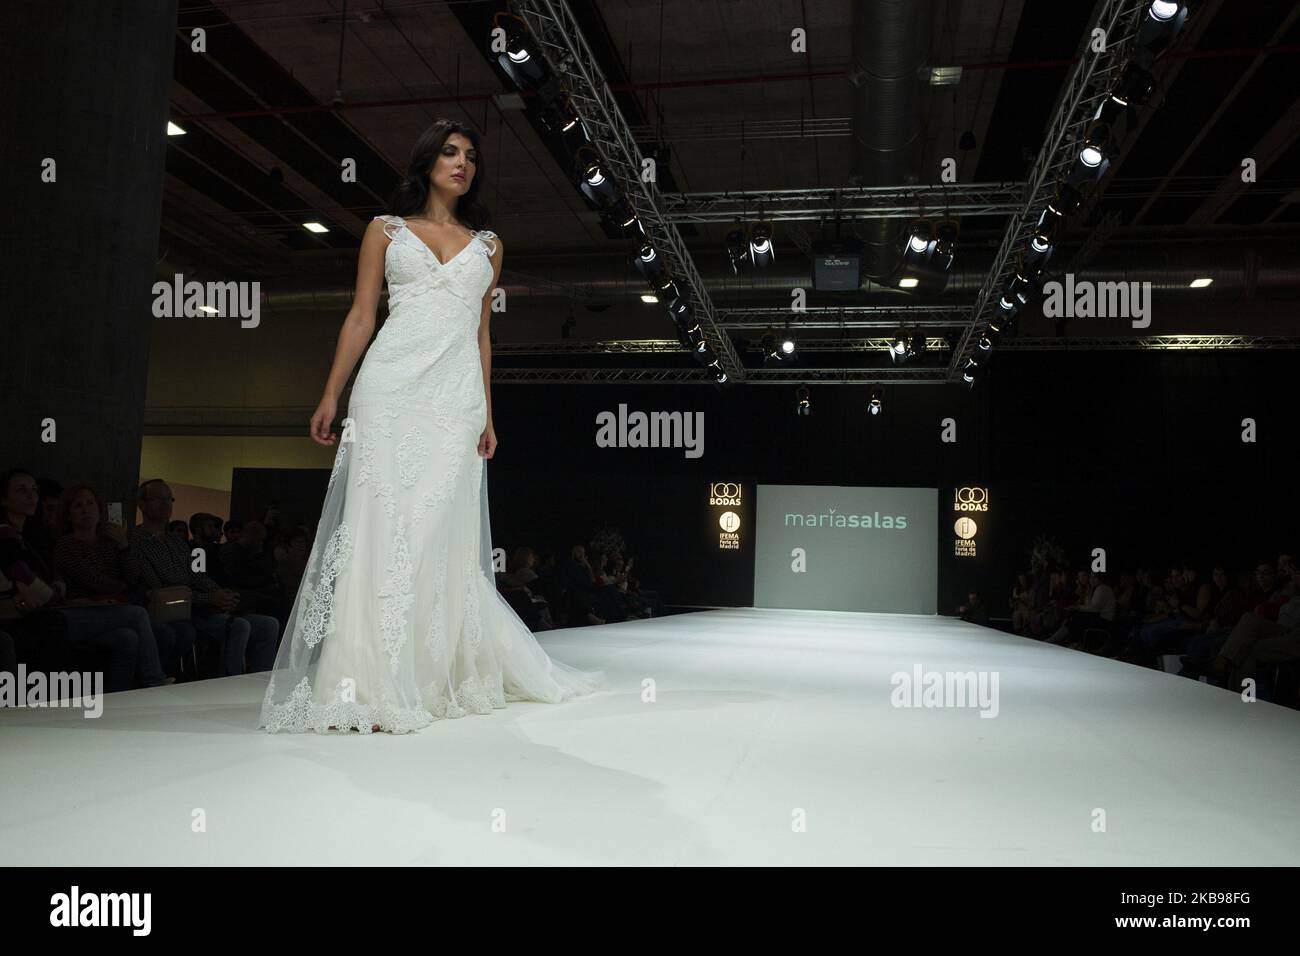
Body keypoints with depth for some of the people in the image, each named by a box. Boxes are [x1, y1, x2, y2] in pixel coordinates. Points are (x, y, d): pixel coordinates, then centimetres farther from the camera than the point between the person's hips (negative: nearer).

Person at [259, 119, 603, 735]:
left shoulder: (487, 245, 19)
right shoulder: (386, 230, 14)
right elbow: (360, 318, 9)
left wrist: (487, 413, 10)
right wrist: (331, 395, 0)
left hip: (457, 394, 2)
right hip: (392, 384, -1)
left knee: (440, 532, -1)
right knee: (381, 524, -9)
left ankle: (436, 675, 8)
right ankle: (368, 685, -7)